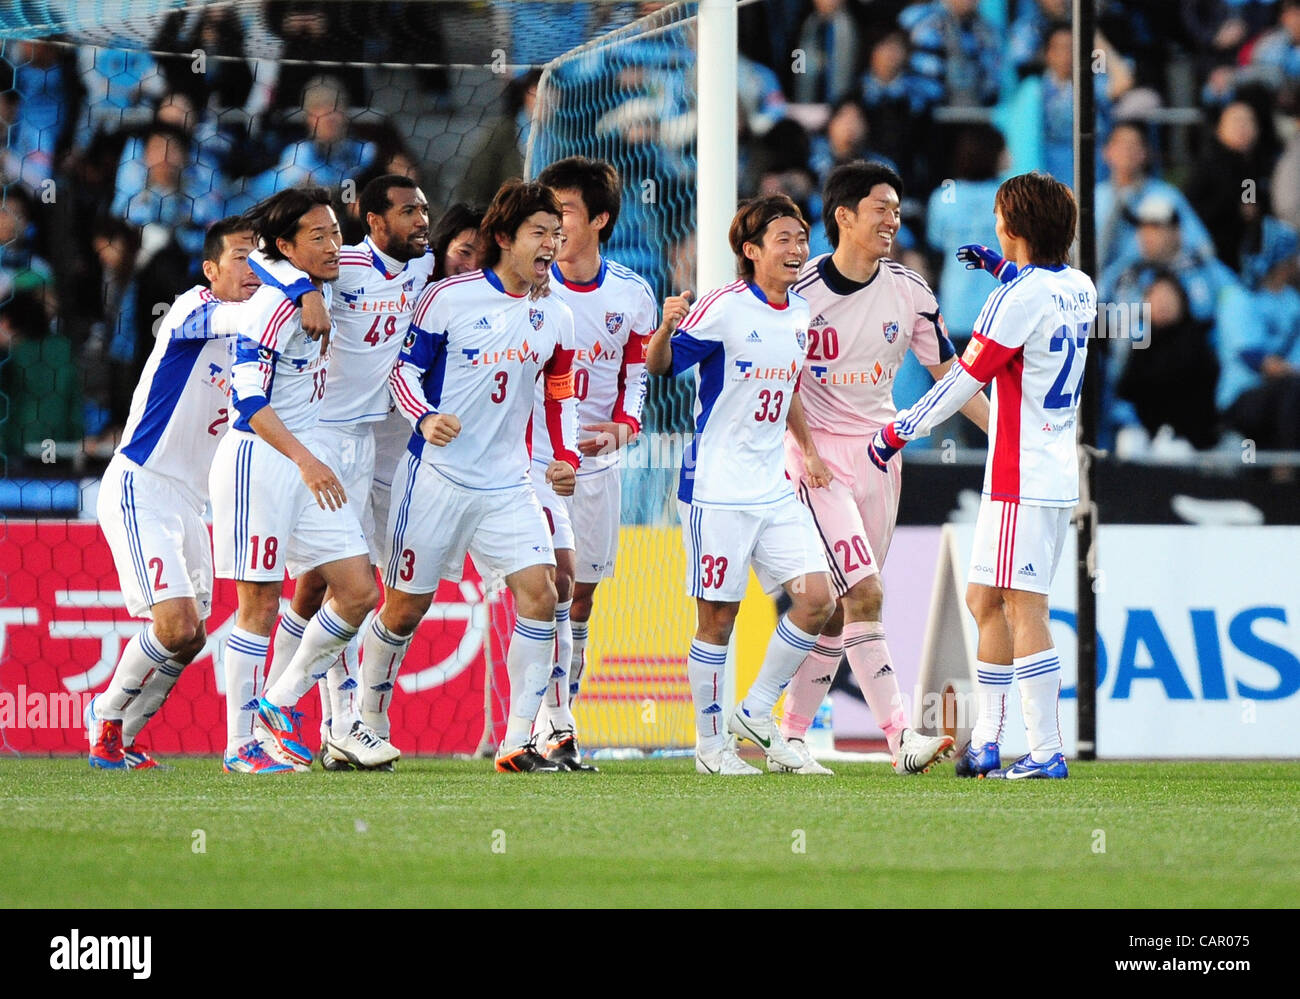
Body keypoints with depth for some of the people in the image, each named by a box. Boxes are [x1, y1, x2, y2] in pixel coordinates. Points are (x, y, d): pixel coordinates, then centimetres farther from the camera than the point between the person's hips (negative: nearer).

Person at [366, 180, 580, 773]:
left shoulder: (554, 319, 9)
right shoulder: (448, 299, -7)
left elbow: (560, 394, 20)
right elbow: (405, 372, -4)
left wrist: (566, 456, 7)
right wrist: (425, 418, -22)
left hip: (508, 485, 4)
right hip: (437, 475, -4)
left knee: (539, 593, -14)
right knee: (404, 609, 2)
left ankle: (518, 742, -10)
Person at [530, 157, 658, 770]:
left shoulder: (632, 296, 3)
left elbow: (636, 380, 11)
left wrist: (620, 430, -8)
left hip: (597, 463, 4)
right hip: (533, 459, -4)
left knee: (581, 598, 9)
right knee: (558, 577, -18)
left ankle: (560, 723, 19)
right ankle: (555, 727, -19)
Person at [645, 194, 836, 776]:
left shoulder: (797, 313, 9)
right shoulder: (725, 308, -12)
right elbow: (658, 367, -13)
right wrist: (668, 328, -32)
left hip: (775, 487, 7)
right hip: (717, 488, -7)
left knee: (816, 597, -2)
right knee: (718, 616, -1)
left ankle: (756, 713, 13)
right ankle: (709, 744, 11)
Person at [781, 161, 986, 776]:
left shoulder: (908, 292, 4)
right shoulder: (801, 292, -9)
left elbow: (948, 372, 9)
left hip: (879, 452, 5)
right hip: (820, 455, -5)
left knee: (838, 607, 6)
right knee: (864, 594, -16)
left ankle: (791, 736, 15)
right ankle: (899, 736, -20)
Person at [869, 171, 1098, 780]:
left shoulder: (1016, 300, -15)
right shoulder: (1080, 289, 9)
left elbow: (962, 382, -12)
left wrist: (895, 433, -3)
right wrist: (1007, 270, 41)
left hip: (1021, 479, -9)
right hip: (1059, 473, 9)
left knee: (1025, 610, -8)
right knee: (985, 600, 15)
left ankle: (1046, 752, -11)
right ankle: (985, 744, 17)